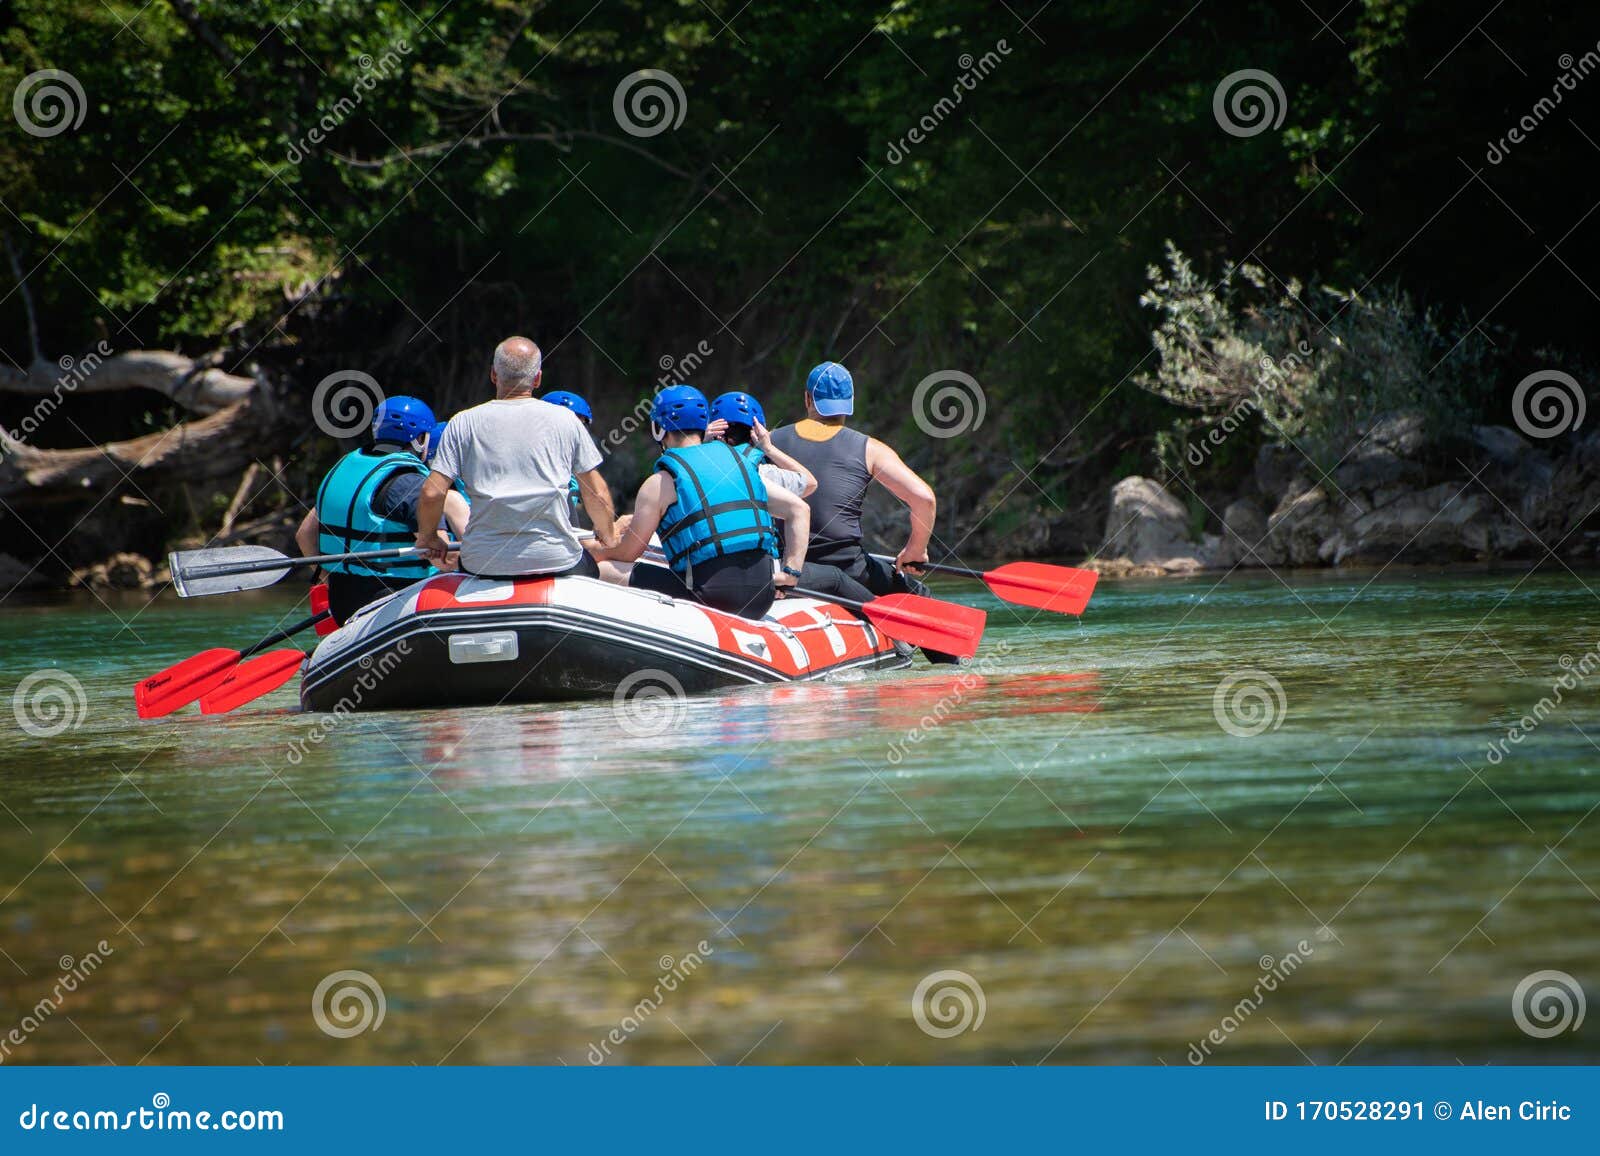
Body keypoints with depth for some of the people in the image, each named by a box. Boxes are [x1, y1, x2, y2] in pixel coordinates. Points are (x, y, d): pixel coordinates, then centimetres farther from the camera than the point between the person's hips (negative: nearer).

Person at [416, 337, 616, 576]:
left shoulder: (463, 424, 2)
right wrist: (607, 536, 26)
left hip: (483, 564, 0)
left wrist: (427, 537, 17)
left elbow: (432, 492, -3)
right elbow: (597, 494, 7)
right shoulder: (565, 420, 4)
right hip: (554, 559, 0)